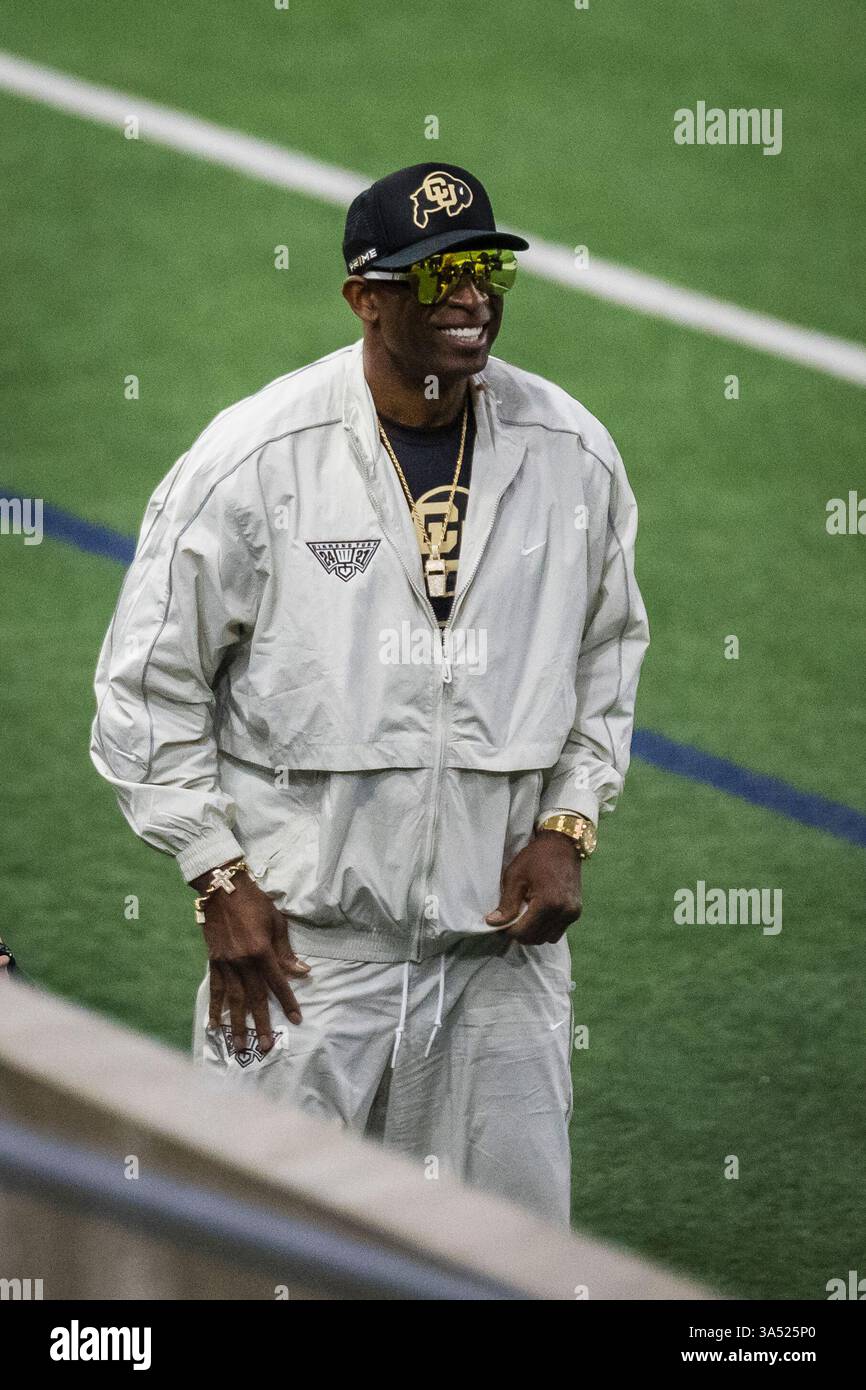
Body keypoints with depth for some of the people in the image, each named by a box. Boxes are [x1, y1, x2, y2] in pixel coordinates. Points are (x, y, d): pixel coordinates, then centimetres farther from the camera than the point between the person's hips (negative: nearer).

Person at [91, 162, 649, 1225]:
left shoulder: (572, 455, 2)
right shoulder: (253, 458, -9)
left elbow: (607, 652, 17)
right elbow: (149, 682, -2)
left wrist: (568, 826, 4)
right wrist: (219, 881, -6)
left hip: (503, 936, 3)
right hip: (301, 936, -3)